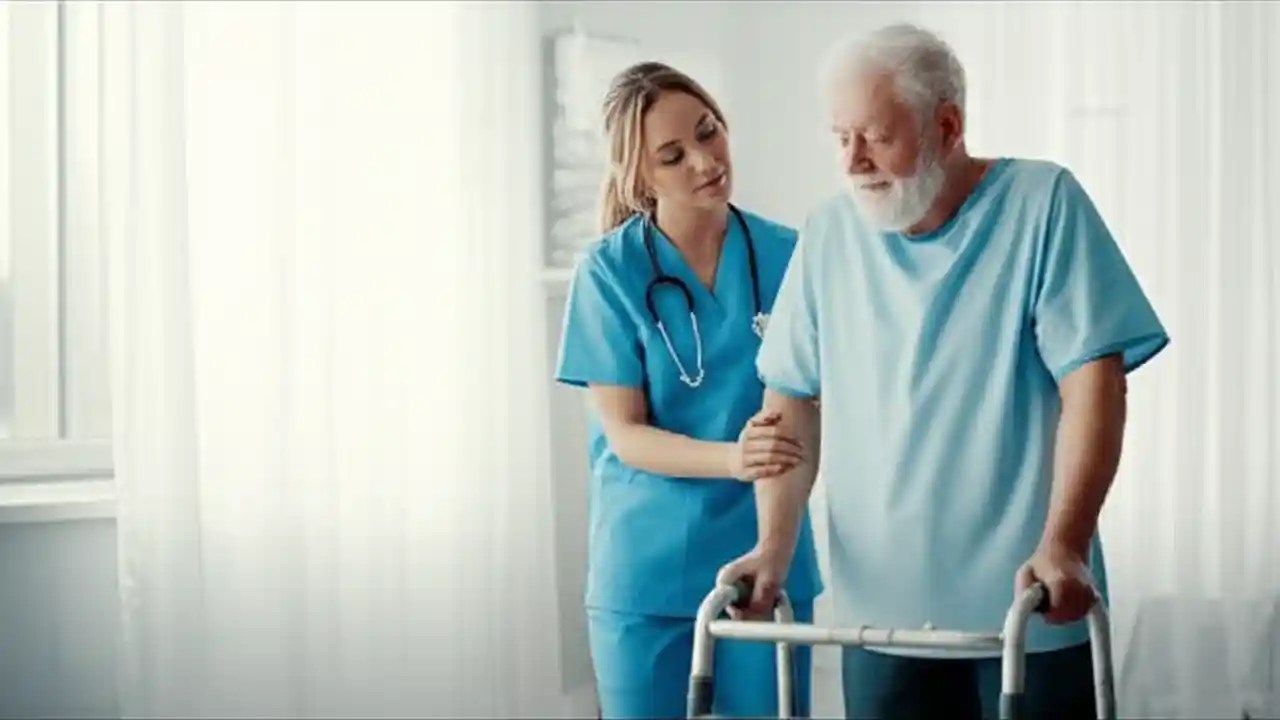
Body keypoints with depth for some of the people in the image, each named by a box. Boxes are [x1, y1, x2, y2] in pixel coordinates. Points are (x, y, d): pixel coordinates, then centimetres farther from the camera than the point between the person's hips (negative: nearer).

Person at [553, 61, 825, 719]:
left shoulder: (787, 256, -1)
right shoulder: (610, 270, -7)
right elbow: (625, 434, -9)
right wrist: (733, 457, -26)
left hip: (766, 560, 2)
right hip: (645, 571, -1)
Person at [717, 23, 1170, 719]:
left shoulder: (1043, 202, -5)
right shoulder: (829, 231, 4)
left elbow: (1093, 380, -10)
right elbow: (791, 399, 6)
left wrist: (1063, 545, -21)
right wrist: (774, 547, -7)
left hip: (1029, 606, -2)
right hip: (881, 609, 3)